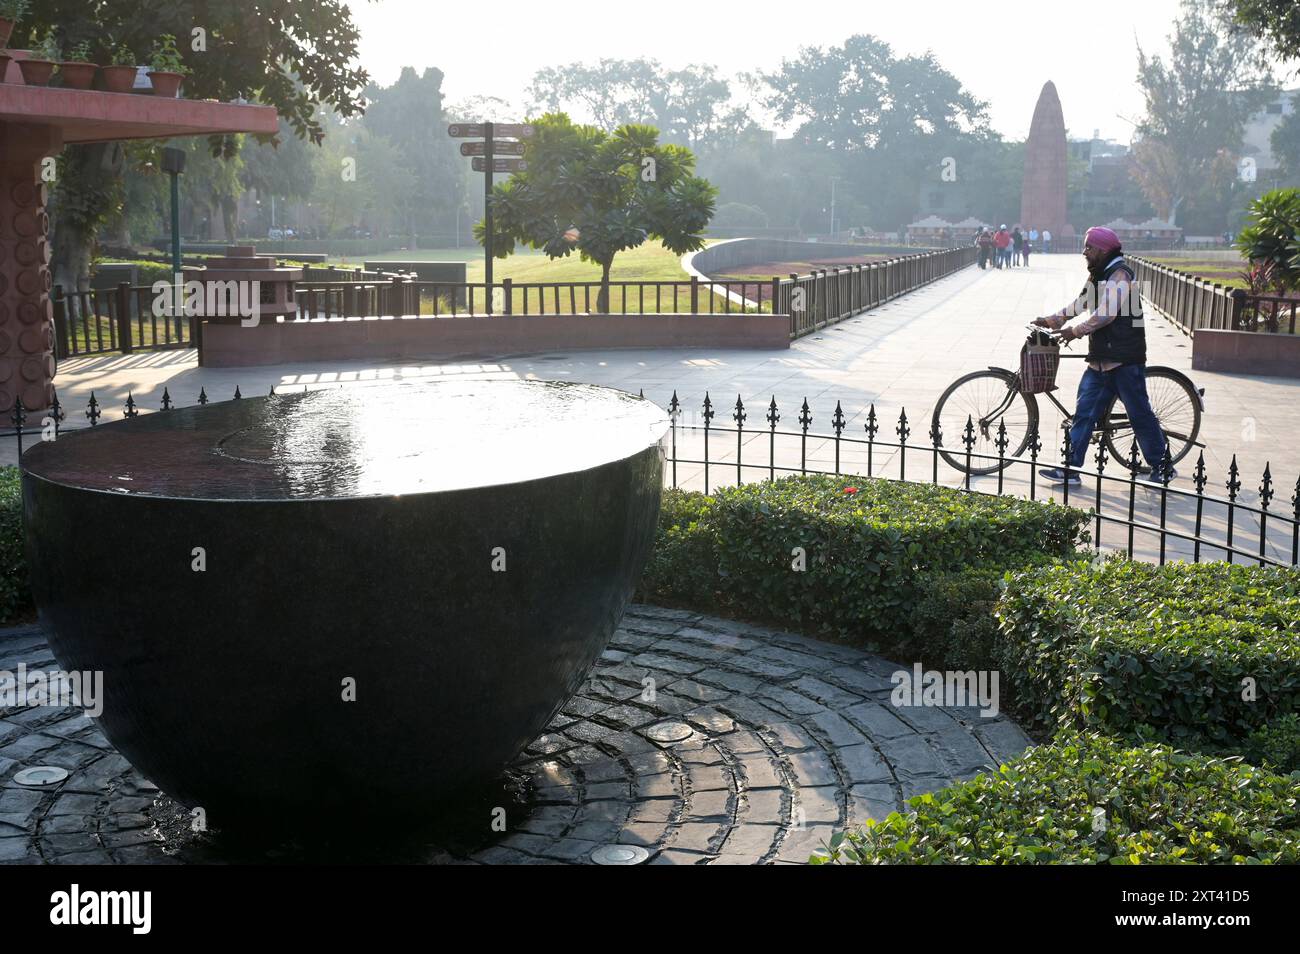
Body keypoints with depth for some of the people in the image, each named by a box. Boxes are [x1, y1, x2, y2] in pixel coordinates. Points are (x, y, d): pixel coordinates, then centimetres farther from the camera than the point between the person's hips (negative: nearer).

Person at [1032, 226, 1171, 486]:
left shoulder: (1119, 274, -14)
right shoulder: (1098, 275, 16)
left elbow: (1106, 313, -22)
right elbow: (1080, 303, 21)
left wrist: (1075, 330, -18)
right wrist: (1051, 321, 11)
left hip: (1125, 359, -9)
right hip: (1100, 359, 9)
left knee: (1139, 414, 0)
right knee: (1084, 413, 4)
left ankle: (1162, 468, 13)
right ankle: (1071, 468, 6)